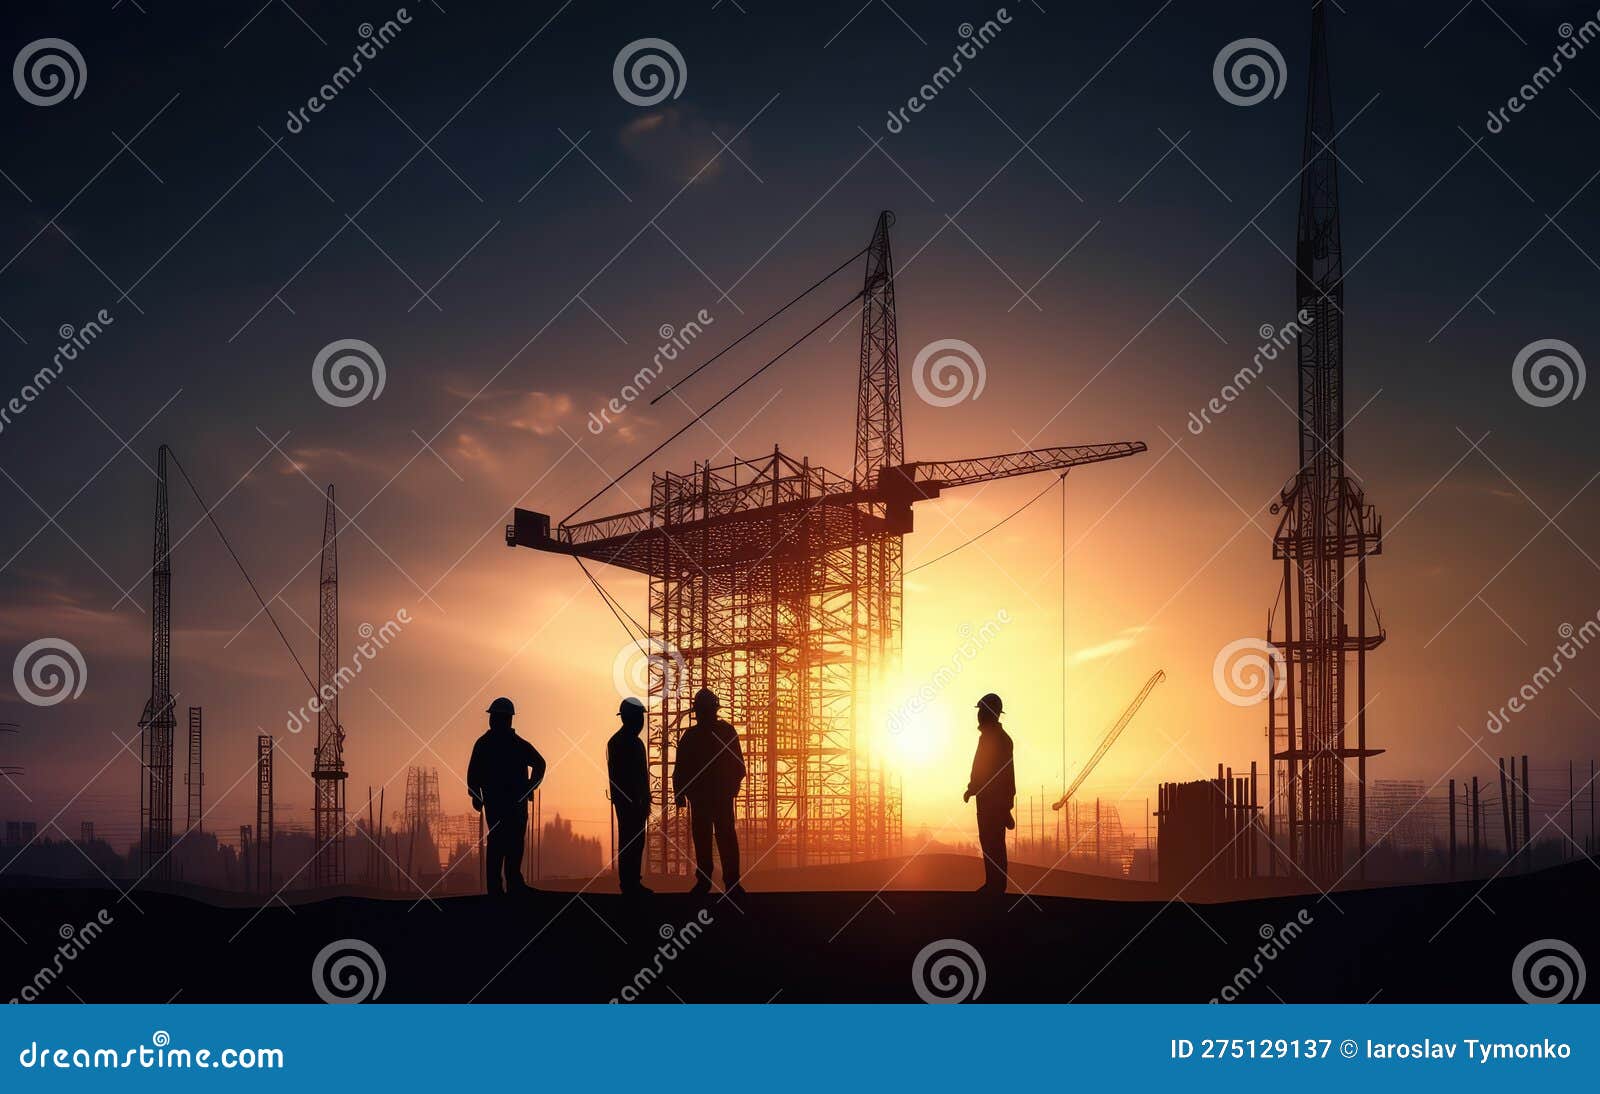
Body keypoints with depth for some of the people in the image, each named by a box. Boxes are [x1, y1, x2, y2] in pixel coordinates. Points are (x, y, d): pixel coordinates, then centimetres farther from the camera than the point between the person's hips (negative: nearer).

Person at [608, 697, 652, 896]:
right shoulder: (618, 742, -10)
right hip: (627, 801, -9)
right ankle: (628, 885, -6)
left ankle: (633, 884, 13)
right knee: (628, 842, -7)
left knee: (636, 842, 9)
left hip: (637, 801, 9)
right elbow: (616, 774, -16)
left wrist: (645, 800, 15)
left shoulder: (635, 742, 17)